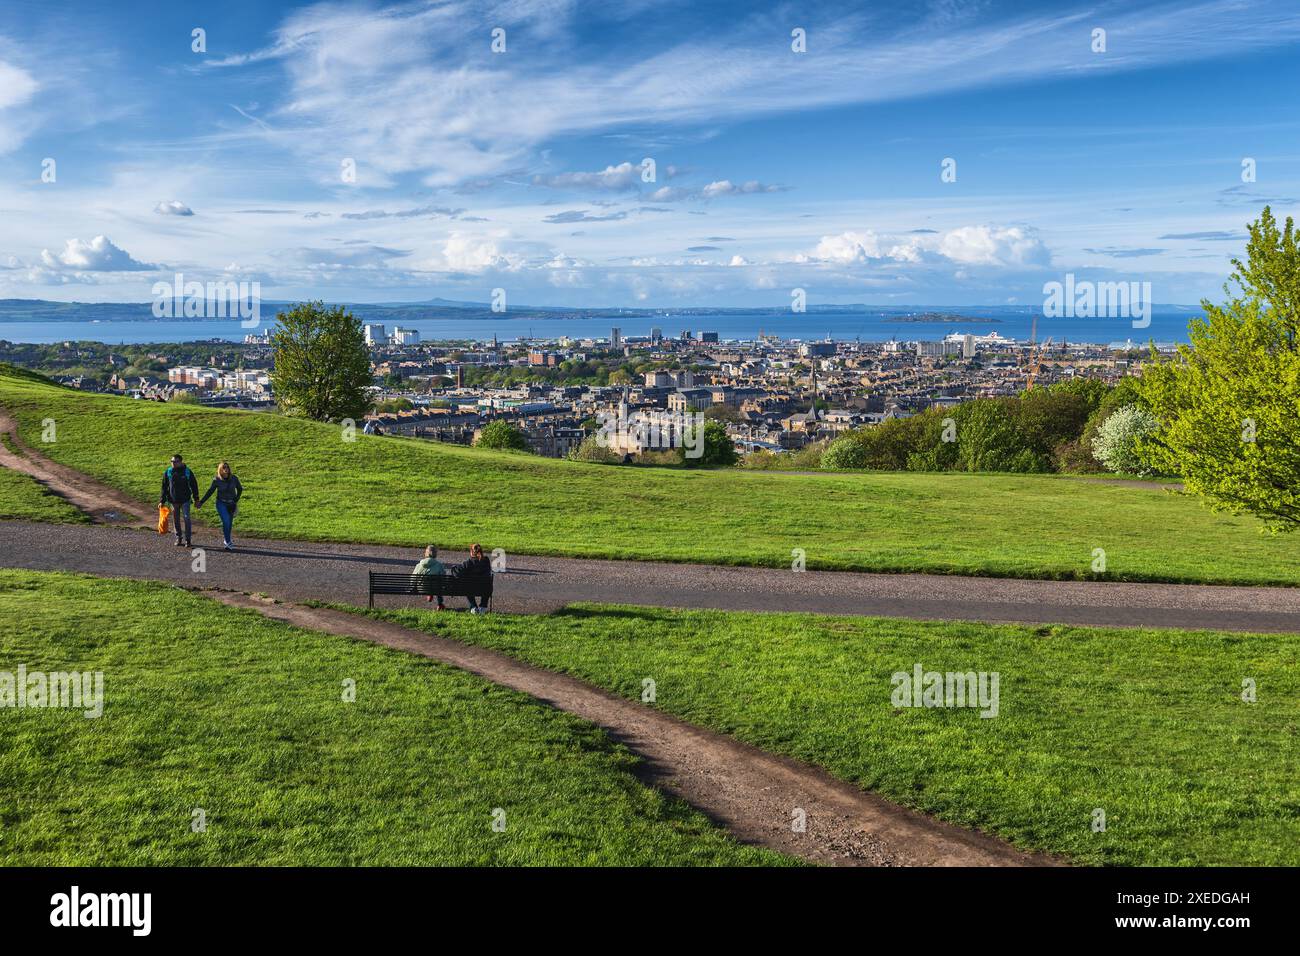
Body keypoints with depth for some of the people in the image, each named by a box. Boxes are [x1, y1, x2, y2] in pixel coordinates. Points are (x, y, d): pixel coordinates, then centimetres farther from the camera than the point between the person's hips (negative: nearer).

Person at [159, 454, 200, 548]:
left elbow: (194, 485, 4)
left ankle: (187, 539, 0)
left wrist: (196, 499, 5)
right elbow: (164, 487, 6)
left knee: (187, 518, -7)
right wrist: (162, 501, 3)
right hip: (173, 500, 2)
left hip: (185, 500, -2)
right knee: (176, 520, 9)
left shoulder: (187, 472, -4)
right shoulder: (168, 473, 0)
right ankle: (178, 538, 22)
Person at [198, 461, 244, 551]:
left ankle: (226, 540, 26)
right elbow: (210, 491, 1)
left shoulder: (234, 479, -6)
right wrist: (201, 502, -1)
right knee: (226, 521, -17)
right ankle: (228, 542, -10)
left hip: (231, 504, 2)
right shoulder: (216, 480, -10)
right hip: (221, 504, -2)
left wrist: (236, 500, 2)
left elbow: (239, 489, 10)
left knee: (229, 524, 7)